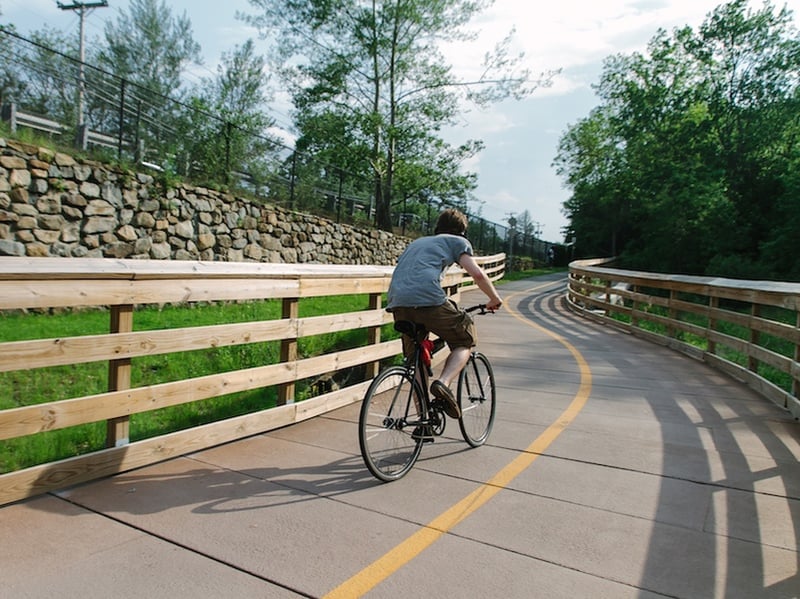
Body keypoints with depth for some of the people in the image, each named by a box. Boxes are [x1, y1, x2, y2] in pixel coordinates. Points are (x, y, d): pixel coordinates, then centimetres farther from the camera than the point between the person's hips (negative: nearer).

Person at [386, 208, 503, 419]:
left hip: (397, 302, 6)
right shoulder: (457, 241, 18)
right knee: (465, 342, 16)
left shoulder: (416, 242, 35)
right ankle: (443, 382, -8)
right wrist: (495, 299, 20)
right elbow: (477, 274, 6)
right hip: (428, 299, -6)